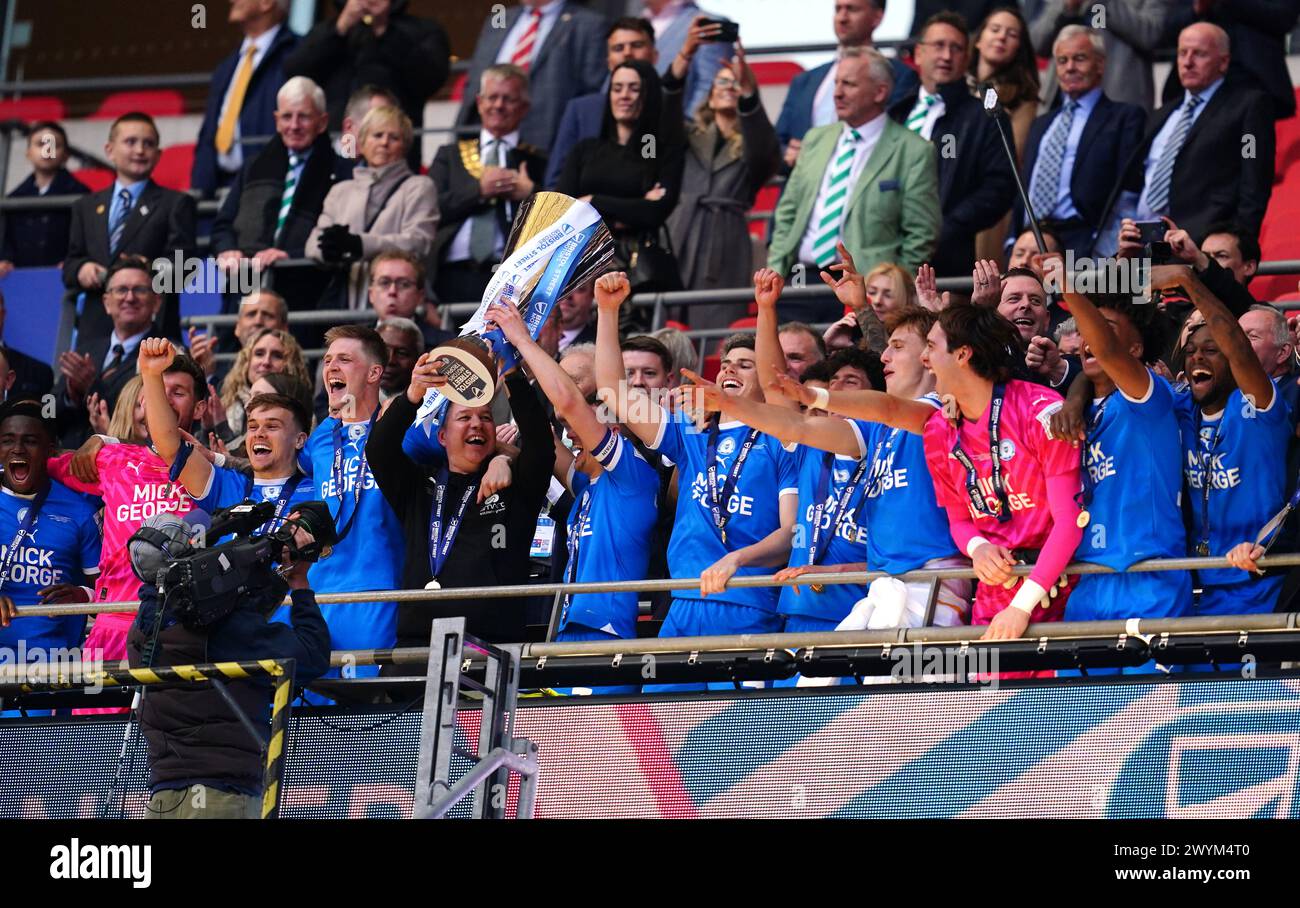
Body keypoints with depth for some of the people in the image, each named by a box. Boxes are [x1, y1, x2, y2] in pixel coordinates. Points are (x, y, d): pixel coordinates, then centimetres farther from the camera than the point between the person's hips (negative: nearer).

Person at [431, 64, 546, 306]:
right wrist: (479, 190, -3)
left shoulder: (537, 161, 15)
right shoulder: (450, 155, 22)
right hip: (453, 276, 2)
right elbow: (430, 210, 6)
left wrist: (530, 193, -8)